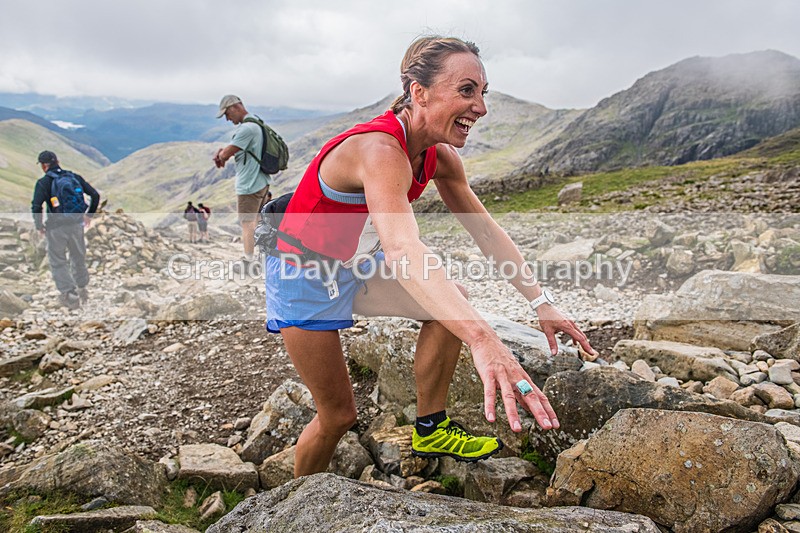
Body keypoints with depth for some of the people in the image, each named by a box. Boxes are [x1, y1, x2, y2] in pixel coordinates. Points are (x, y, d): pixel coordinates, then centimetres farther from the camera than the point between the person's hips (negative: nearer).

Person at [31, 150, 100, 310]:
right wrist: (90, 215, 17)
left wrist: (39, 226, -2)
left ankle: (70, 295, 6)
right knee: (78, 258, 20)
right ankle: (83, 290, 32)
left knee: (58, 262, 9)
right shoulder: (74, 177, 5)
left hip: (57, 228, -4)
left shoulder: (44, 182, -7)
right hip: (77, 225, 4)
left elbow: (36, 206, -17)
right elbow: (95, 195, 6)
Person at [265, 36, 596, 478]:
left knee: (452, 300, -8)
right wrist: (483, 340, -62)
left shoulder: (439, 156, -7)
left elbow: (486, 231, -3)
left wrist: (542, 302, -12)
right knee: (338, 415, 0)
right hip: (302, 275, -7)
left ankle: (430, 430, 8)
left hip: (352, 269, 7)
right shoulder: (380, 150, -34)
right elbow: (401, 248, -51)